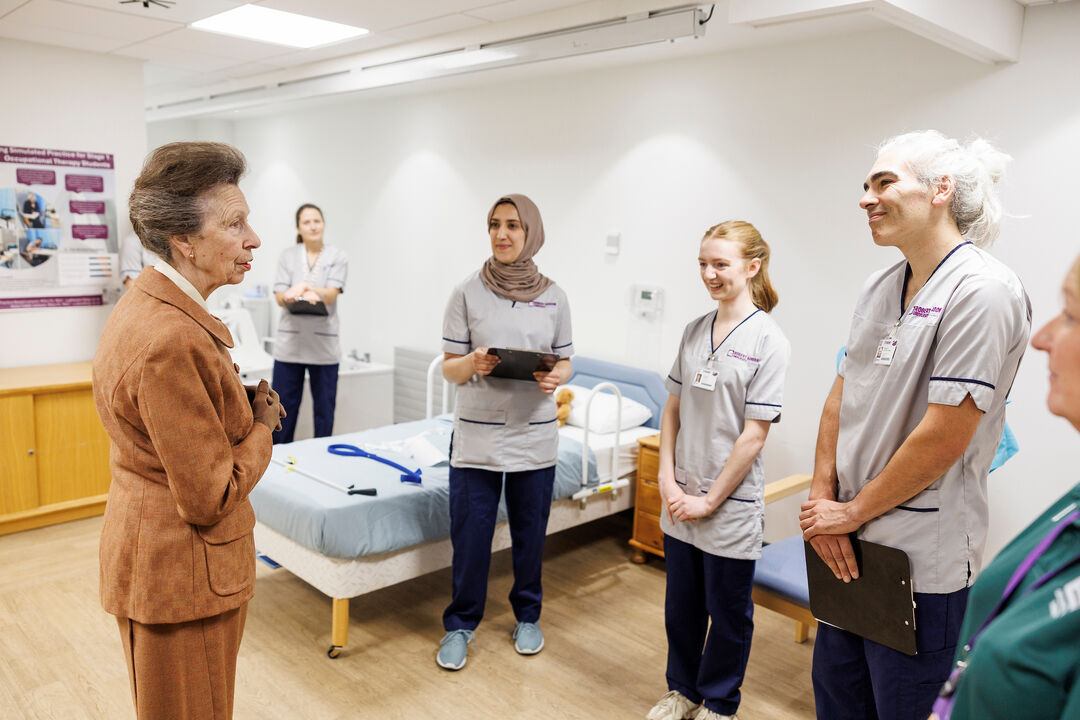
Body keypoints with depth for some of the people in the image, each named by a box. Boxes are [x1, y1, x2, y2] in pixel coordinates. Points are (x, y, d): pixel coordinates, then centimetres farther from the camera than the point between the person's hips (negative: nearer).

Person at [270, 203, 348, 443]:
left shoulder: (337, 257, 4)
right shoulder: (288, 256, 9)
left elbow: (331, 294, -10)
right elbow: (280, 297, -1)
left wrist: (304, 289, -28)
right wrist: (295, 296, -25)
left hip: (324, 343, -1)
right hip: (290, 341, 1)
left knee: (324, 408, 5)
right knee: (283, 406, 4)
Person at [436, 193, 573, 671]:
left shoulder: (553, 296, 3)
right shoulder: (468, 293, -2)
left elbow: (565, 362, 8)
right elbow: (449, 367, -1)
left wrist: (556, 377, -14)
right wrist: (471, 364, -23)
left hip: (534, 434, 2)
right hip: (477, 434, -1)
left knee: (530, 533, 12)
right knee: (470, 534, 4)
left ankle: (527, 616, 36)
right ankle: (460, 624, 26)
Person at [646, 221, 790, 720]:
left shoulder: (768, 339, -13)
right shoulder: (694, 331, 4)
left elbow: (754, 435, -15)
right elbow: (673, 409, 7)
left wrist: (710, 499, -12)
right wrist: (668, 481, -2)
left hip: (732, 502, -5)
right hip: (680, 499, 5)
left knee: (728, 610, 13)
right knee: (681, 603, 18)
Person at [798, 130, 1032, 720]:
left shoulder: (982, 290, -18)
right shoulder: (879, 289, 6)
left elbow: (944, 435, -22)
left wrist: (853, 511, -13)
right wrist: (823, 499, -2)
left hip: (921, 559, -7)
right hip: (847, 541, 7)